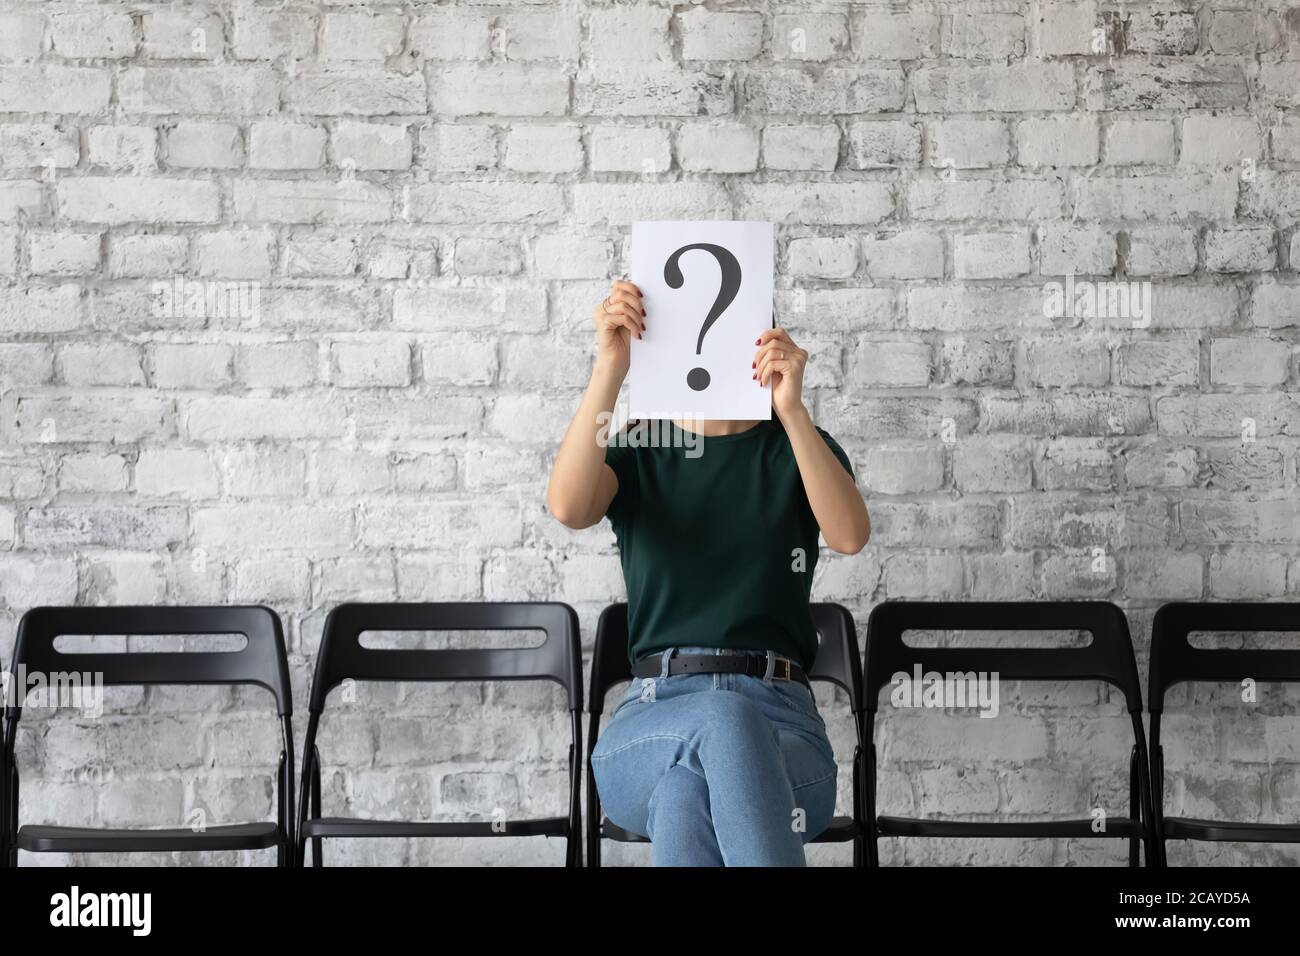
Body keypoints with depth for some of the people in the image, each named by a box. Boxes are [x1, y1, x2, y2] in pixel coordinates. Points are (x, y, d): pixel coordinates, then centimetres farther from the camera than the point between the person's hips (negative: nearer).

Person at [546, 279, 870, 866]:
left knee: (688, 792, -38)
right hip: (653, 720, 0)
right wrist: (610, 367, -20)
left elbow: (850, 535, -11)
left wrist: (793, 408, -22)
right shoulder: (633, 458, 13)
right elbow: (567, 507, -13)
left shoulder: (798, 449, 13)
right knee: (723, 718, -39)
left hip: (781, 718, 0)